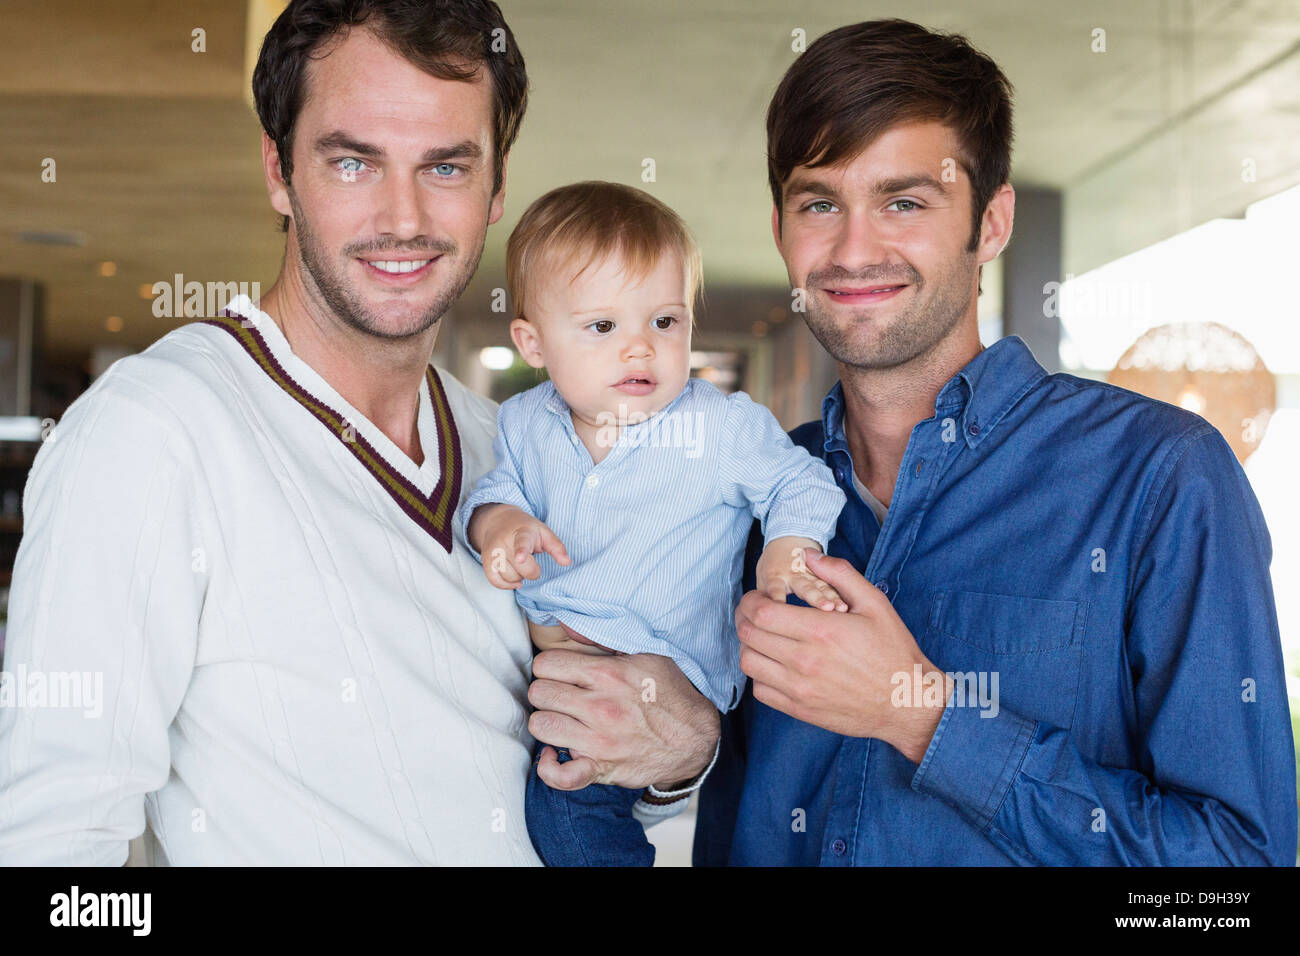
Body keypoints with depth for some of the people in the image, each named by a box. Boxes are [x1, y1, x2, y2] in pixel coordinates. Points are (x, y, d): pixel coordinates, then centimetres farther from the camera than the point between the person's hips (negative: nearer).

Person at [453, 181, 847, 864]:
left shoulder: (723, 425, -6)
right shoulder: (525, 423, 4)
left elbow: (800, 484, 1)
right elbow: (495, 489, 12)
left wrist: (787, 551, -19)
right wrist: (498, 524, -12)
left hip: (662, 665, -5)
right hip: (537, 647, 6)